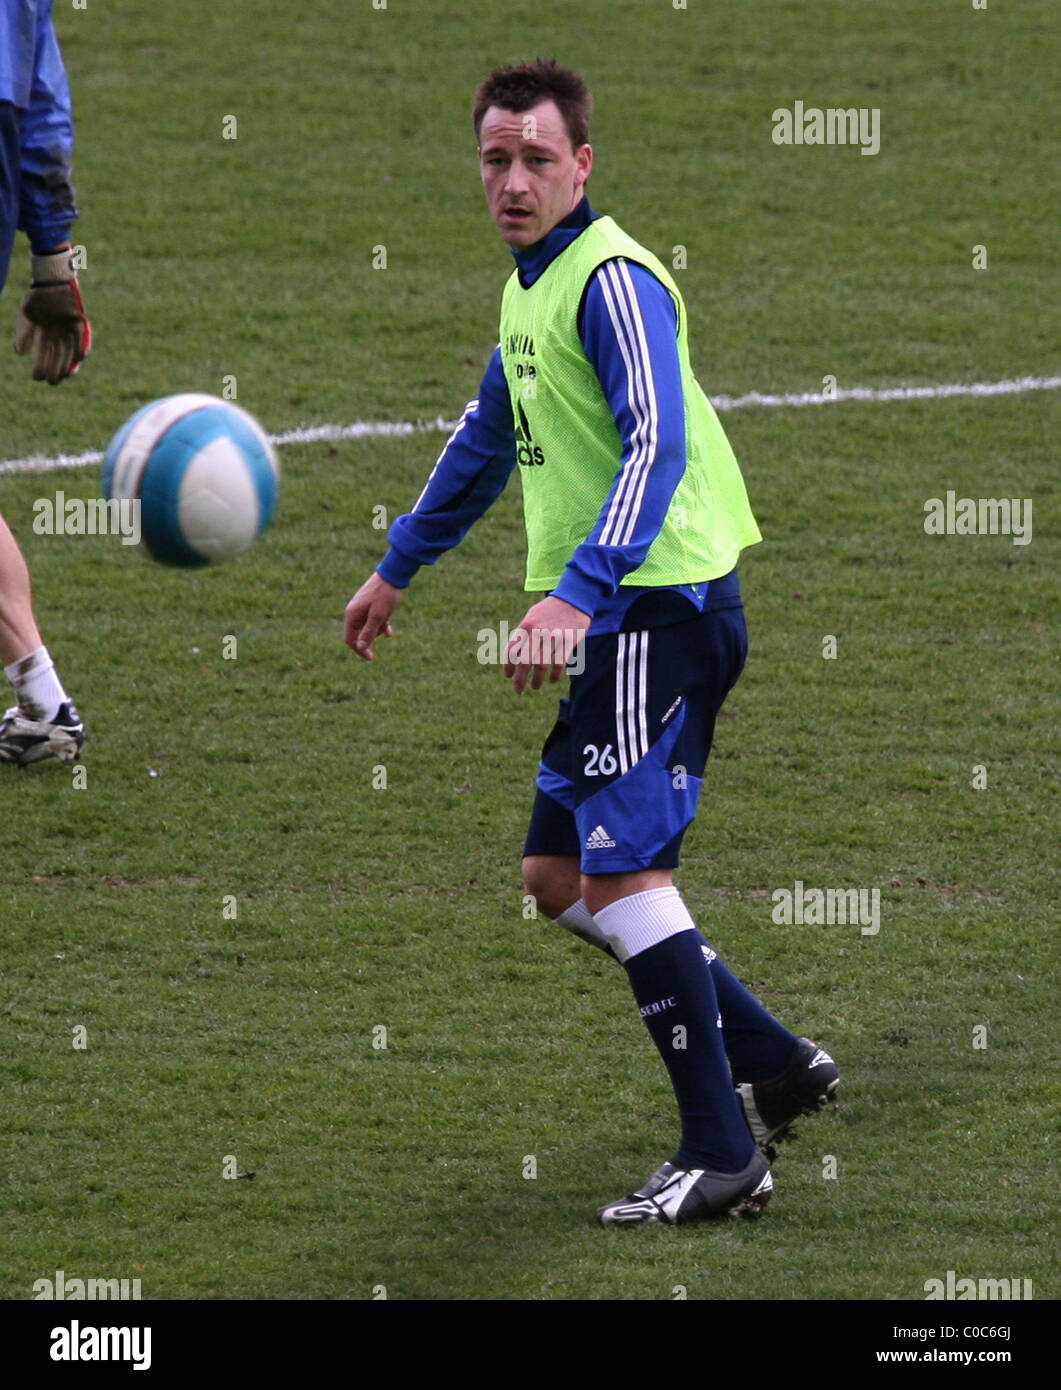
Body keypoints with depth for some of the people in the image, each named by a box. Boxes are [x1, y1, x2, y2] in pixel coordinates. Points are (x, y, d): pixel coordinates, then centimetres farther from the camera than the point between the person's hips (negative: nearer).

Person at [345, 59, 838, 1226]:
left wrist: (575, 592, -36)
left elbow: (657, 447, -25)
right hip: (621, 617, 10)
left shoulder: (611, 277, -13)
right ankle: (773, 1064, 19)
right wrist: (396, 569, 41)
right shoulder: (531, 286, 17)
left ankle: (721, 1154, -12)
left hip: (661, 602, -10)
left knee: (621, 869, -13)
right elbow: (488, 439, 32)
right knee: (558, 875, 12)